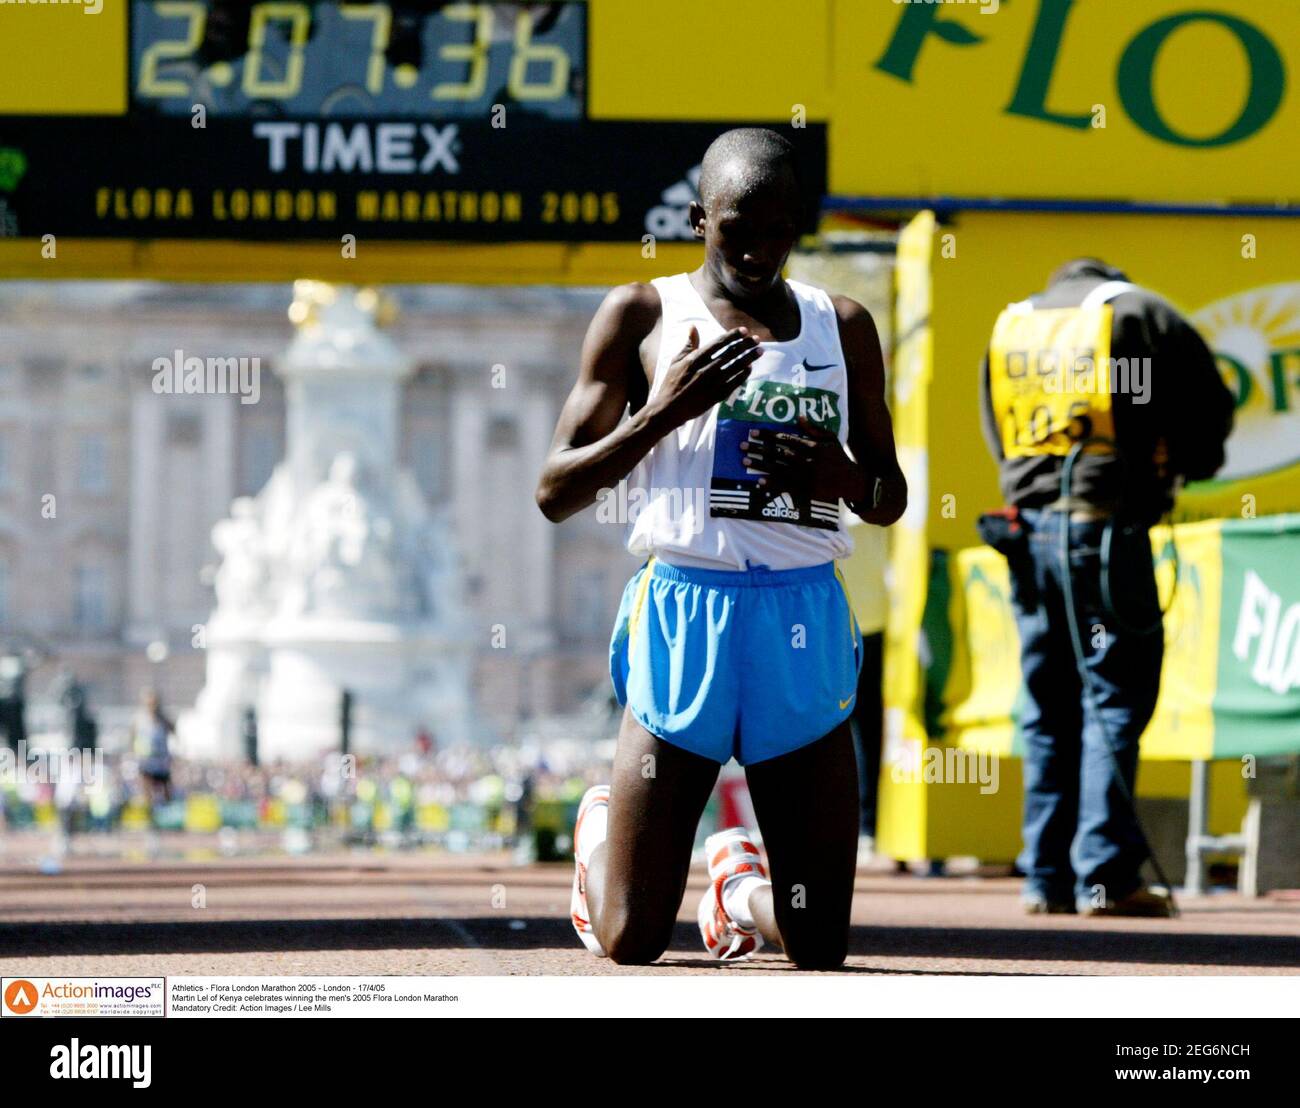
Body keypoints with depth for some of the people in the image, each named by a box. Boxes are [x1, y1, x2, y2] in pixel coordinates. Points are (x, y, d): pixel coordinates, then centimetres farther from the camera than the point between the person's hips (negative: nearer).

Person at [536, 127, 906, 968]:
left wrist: (847, 478, -4)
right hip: (683, 612, -3)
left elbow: (891, 502, 20)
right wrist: (663, 411, -15)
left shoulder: (843, 326, 13)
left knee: (820, 943, -1)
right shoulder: (642, 316, 4)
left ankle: (738, 882, 35)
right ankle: (599, 831, 32)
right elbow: (555, 494, 0)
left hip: (805, 620, 3)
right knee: (632, 939, -3)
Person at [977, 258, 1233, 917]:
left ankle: (1047, 877, 9)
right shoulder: (1139, 313, 4)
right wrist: (1178, 467, 19)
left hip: (1028, 525, 5)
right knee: (1115, 701, -5)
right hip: (1107, 528, -5)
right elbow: (1210, 411, 2)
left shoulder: (1009, 326, 19)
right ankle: (1106, 876, -12)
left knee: (1048, 711, 10)